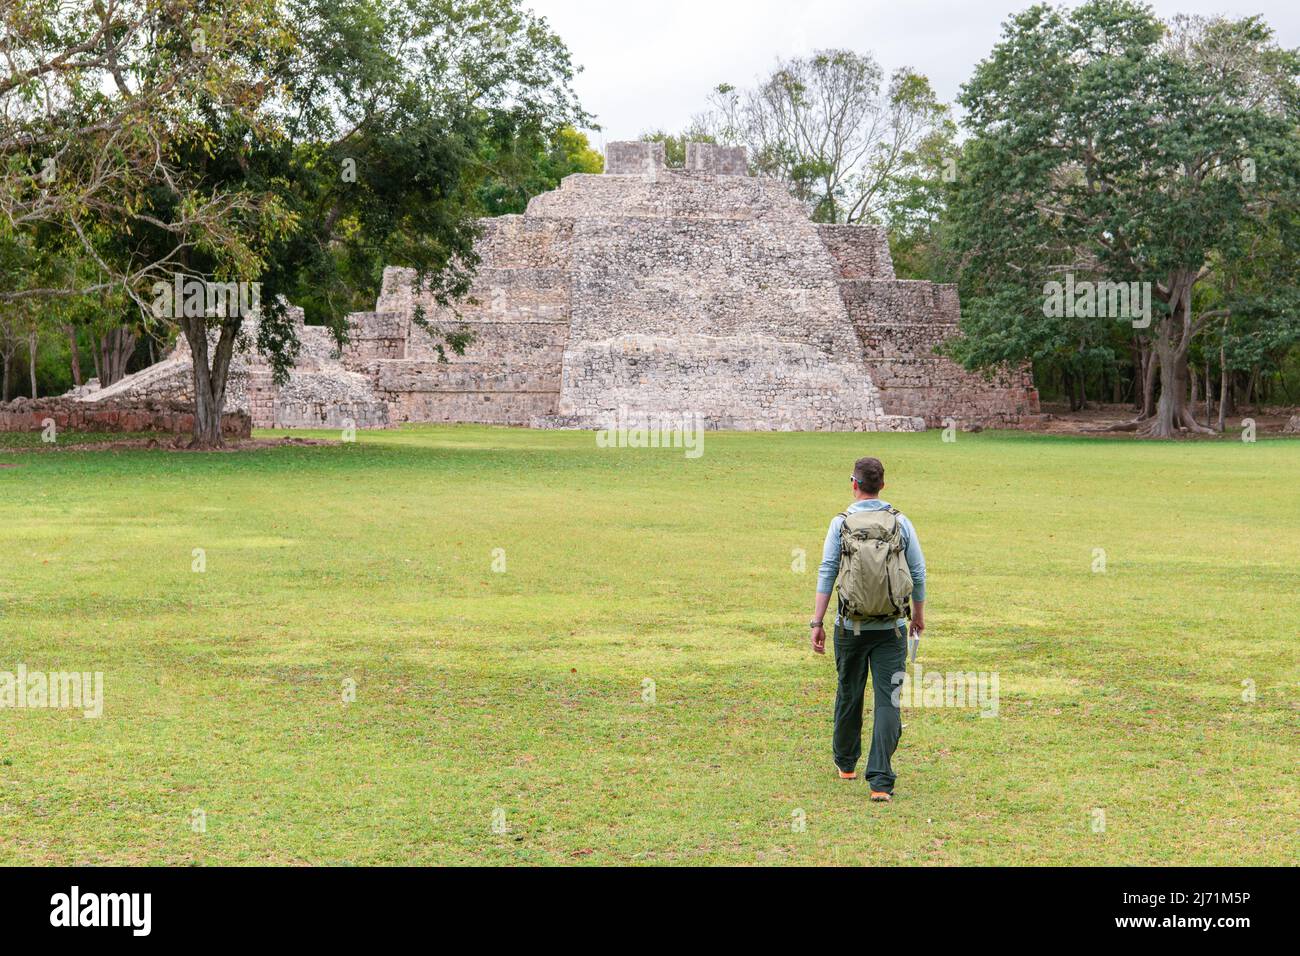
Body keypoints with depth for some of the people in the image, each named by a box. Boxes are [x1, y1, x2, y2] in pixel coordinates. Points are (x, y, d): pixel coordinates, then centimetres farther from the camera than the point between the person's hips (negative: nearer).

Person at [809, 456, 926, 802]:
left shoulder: (841, 523, -3)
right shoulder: (901, 523, 1)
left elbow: (827, 574, -7)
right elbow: (918, 573, 4)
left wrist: (817, 622, -5)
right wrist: (918, 615, 19)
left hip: (851, 626, 0)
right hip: (892, 627, 0)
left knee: (849, 693, 18)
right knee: (888, 700, -3)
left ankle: (846, 762, 37)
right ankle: (880, 781, -12)